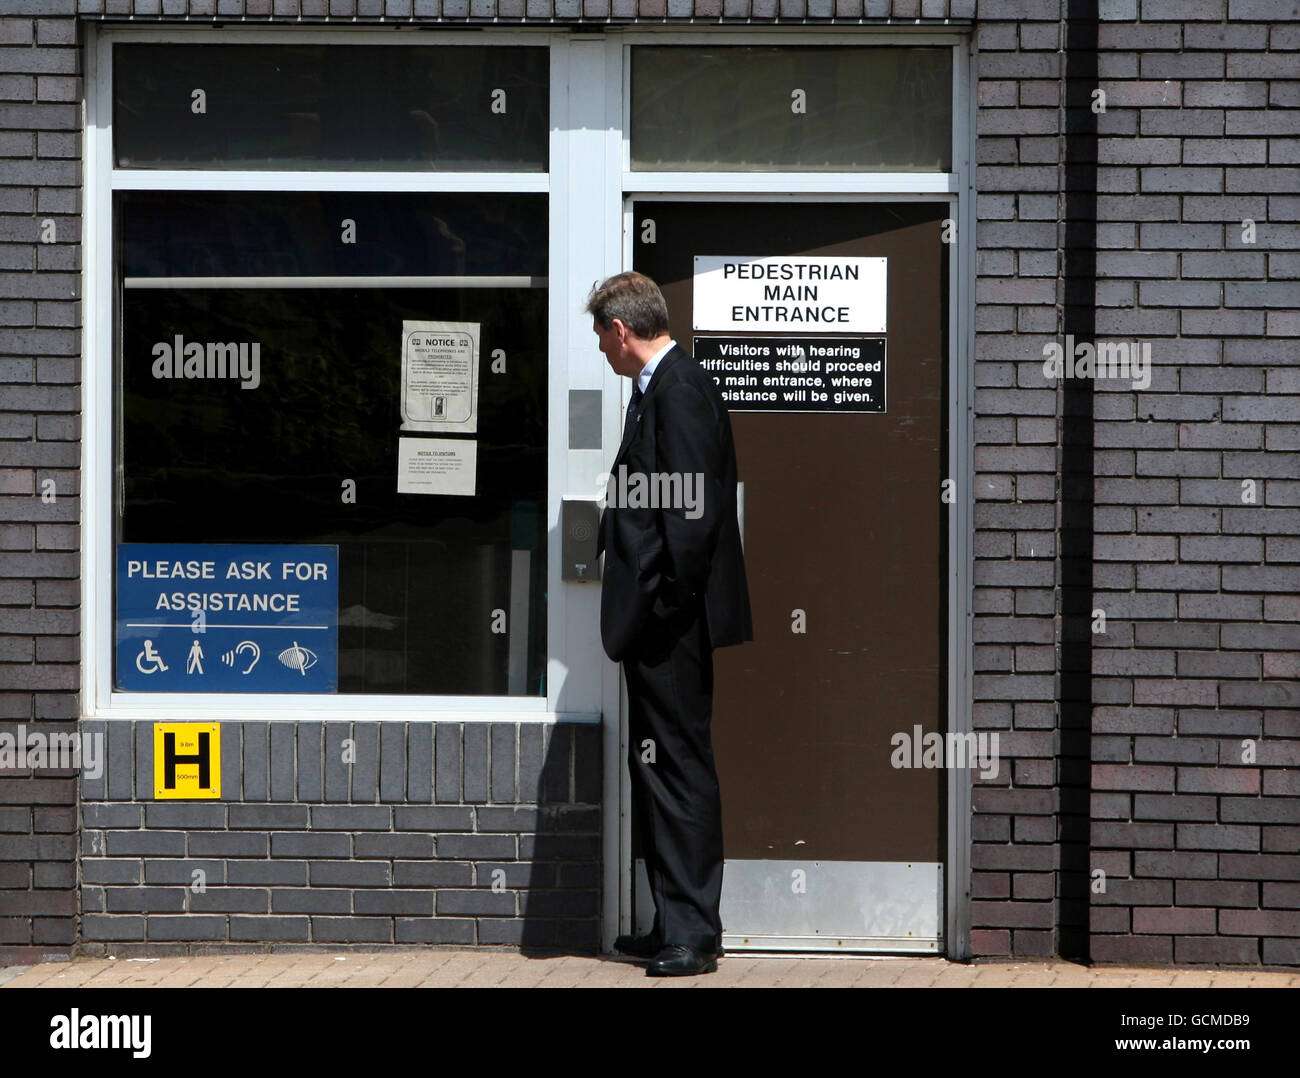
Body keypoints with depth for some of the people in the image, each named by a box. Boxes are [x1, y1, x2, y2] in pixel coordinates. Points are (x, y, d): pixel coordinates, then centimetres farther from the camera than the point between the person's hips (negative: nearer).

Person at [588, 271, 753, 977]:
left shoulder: (679, 390, -15)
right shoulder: (661, 386, 17)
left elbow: (693, 510, -22)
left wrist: (667, 603, -19)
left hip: (671, 624, -11)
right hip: (658, 624, 11)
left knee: (677, 767, -7)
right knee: (658, 768, 15)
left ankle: (692, 932, -2)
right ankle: (677, 925, 22)